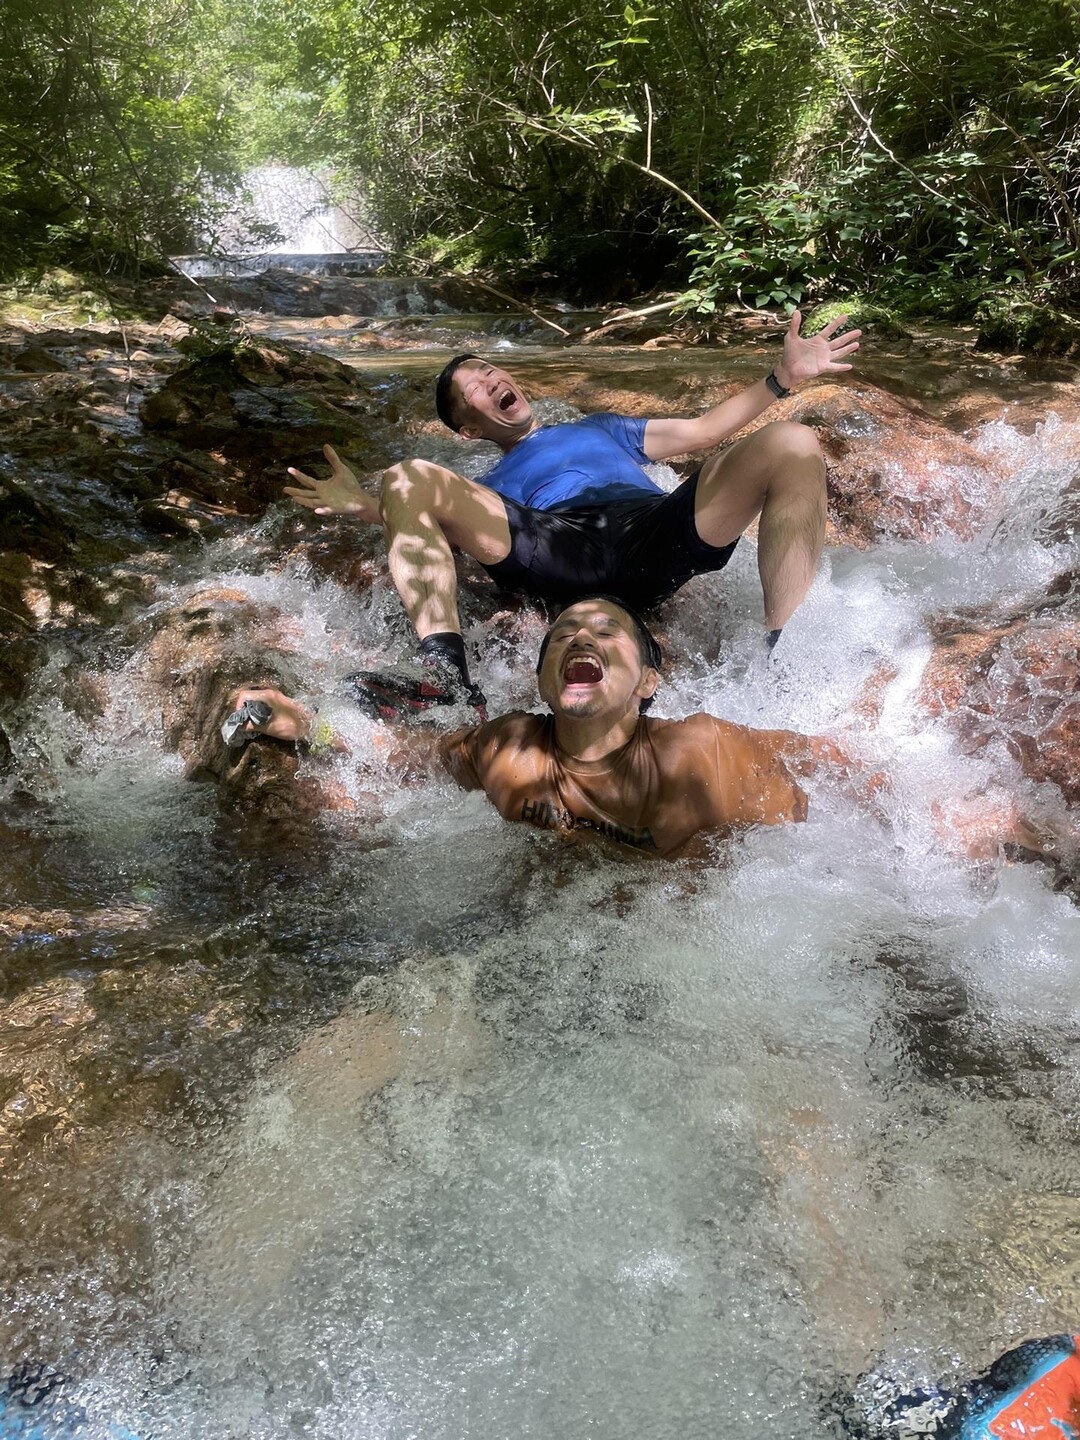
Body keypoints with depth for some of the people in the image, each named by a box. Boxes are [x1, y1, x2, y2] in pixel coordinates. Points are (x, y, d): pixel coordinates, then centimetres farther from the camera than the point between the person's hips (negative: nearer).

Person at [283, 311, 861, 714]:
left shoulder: (599, 428, 44)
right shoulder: (494, 484, 34)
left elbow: (704, 430, 38)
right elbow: (434, 523, 12)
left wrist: (782, 378, 28)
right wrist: (370, 508, -5)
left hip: (654, 531, 2)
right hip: (555, 552, -1)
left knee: (791, 444, -19)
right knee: (408, 477, -18)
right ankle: (449, 681, -37)